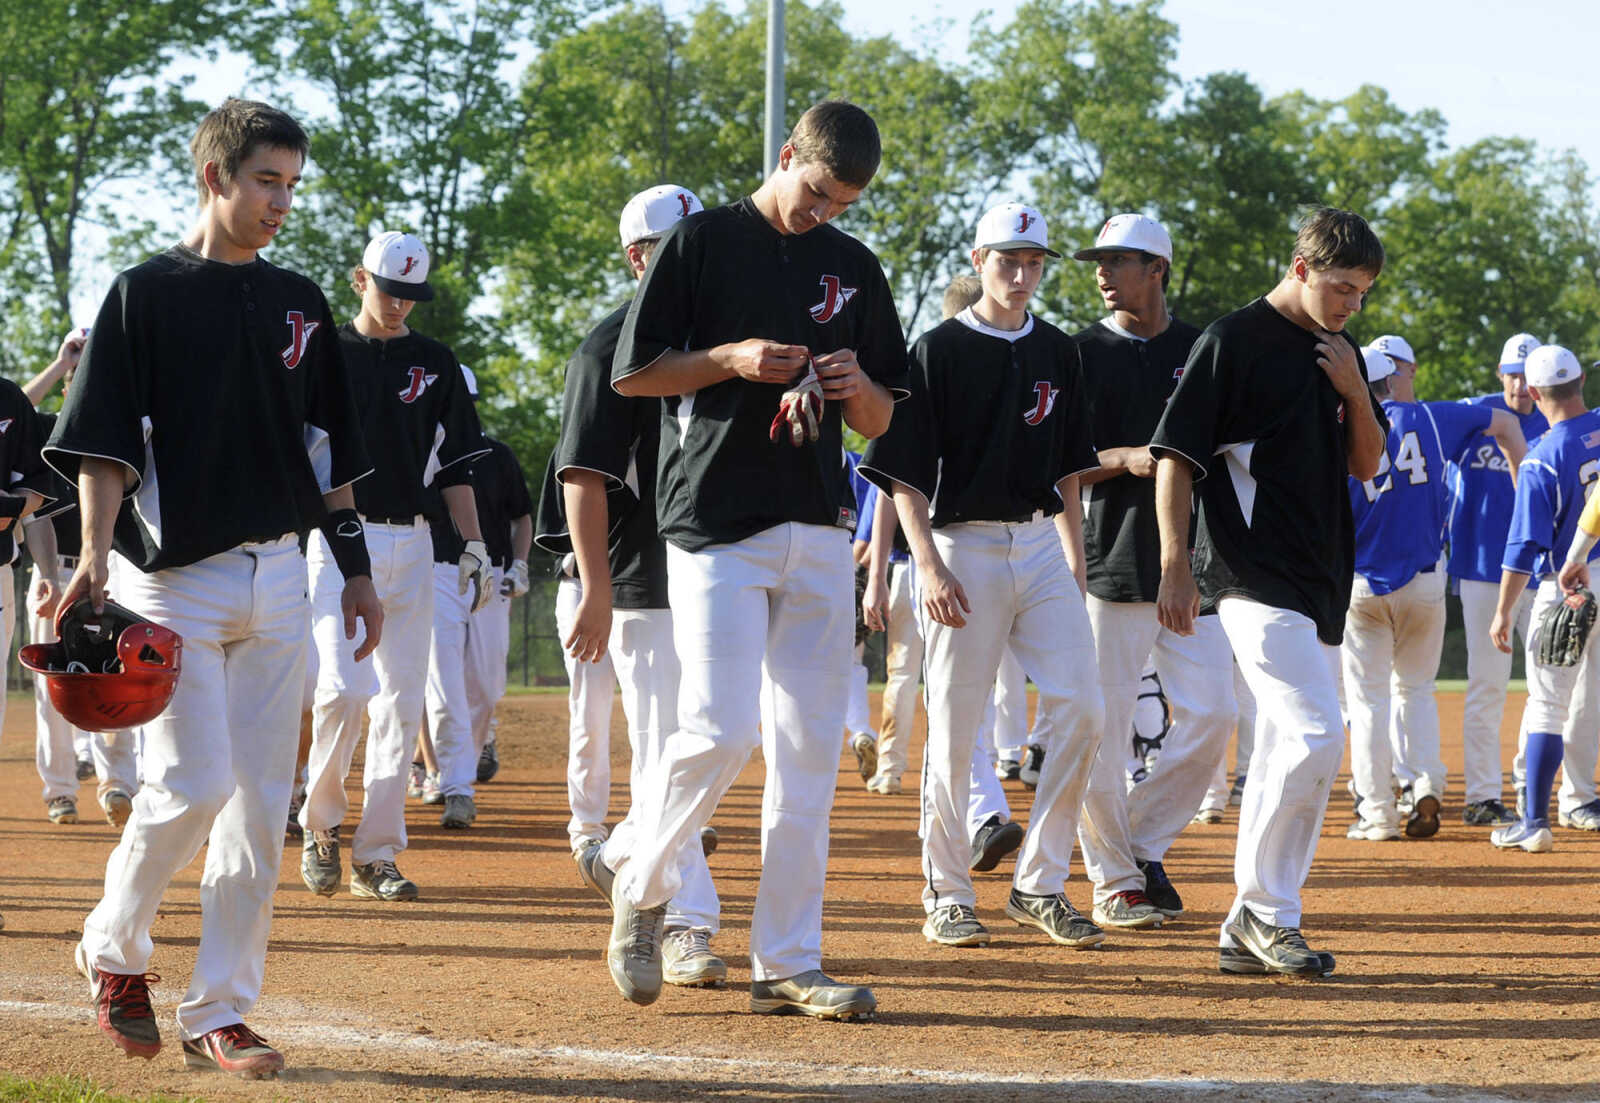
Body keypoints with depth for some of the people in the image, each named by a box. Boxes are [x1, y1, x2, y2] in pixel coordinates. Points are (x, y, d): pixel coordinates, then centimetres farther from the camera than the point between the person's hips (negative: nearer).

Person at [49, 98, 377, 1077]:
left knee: (262, 804, 2)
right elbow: (105, 442, -8)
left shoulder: (300, 304, 13)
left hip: (279, 575, 5)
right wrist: (96, 558, -20)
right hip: (175, 574, -5)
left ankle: (221, 1012, 8)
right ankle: (114, 950, 13)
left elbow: (330, 447, 17)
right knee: (194, 785, -12)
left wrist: (357, 568, 13)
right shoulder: (147, 295, -2)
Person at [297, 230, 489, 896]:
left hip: (411, 543, 4)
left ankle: (376, 855, 6)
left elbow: (454, 464, 13)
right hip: (338, 538, -3)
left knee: (402, 702, 1)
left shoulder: (436, 365, 11)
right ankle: (320, 822, 4)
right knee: (343, 687, -17)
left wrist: (474, 546, 5)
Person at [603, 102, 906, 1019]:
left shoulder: (855, 269, 14)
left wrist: (857, 386, -5)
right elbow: (632, 374, 0)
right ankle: (643, 886, 12)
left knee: (810, 748, 2)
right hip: (717, 524, -5)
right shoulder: (702, 243, 1)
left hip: (818, 531, 5)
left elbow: (878, 423, 17)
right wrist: (733, 359, -13)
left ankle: (787, 963, 6)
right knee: (721, 730, -14)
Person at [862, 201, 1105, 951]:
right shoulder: (938, 351, -4)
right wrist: (930, 566, -15)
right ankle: (947, 897, 9)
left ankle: (1039, 886, 4)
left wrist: (1073, 558, 12)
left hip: (1039, 544, 5)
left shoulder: (1056, 354, 12)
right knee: (954, 729, -1)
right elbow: (903, 473, -7)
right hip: (962, 547, -5)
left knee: (1081, 711, -5)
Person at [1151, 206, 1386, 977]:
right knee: (1317, 737, -19)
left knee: (1287, 753, 8)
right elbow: (1175, 454, -9)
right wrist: (1175, 565, -16)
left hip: (1321, 581, 8)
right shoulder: (1233, 342, -7)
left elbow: (1366, 464, 18)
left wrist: (1354, 390, -1)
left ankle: (1250, 931, 14)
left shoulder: (1339, 351, 15)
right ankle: (1266, 910, -9)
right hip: (1256, 580, -8)